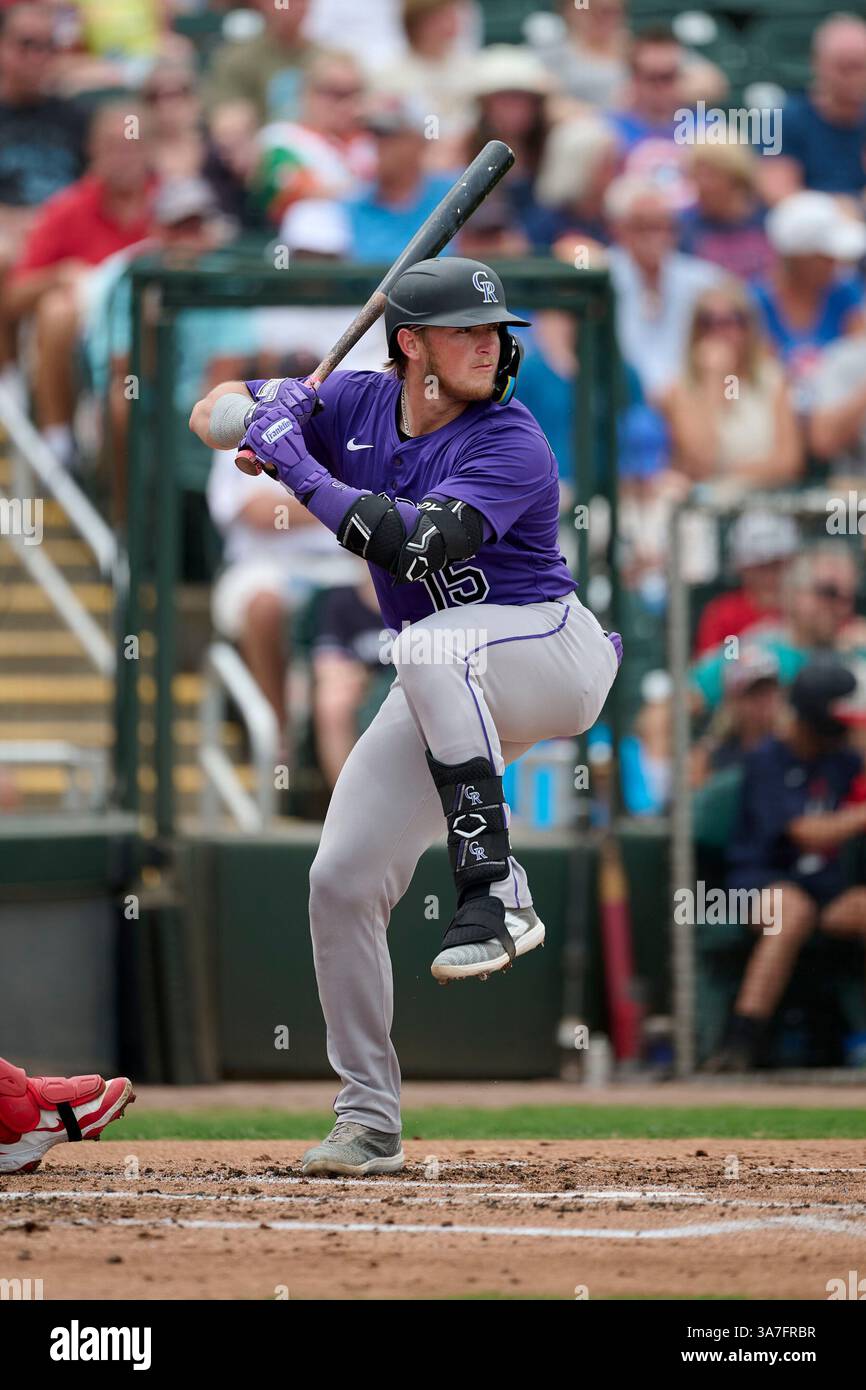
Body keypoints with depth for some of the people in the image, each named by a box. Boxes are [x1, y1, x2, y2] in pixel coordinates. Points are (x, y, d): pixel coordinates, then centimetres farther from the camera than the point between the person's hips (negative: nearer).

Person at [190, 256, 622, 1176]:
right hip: (446, 697, 7)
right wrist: (256, 416, -16)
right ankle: (368, 1122, 7)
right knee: (341, 881, -3)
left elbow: (413, 542, -33)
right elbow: (212, 410, 9)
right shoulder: (359, 405, 1)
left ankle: (494, 892, -36)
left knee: (430, 647, -38)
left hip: (555, 657, -7)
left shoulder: (511, 446, -19)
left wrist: (298, 465, -26)